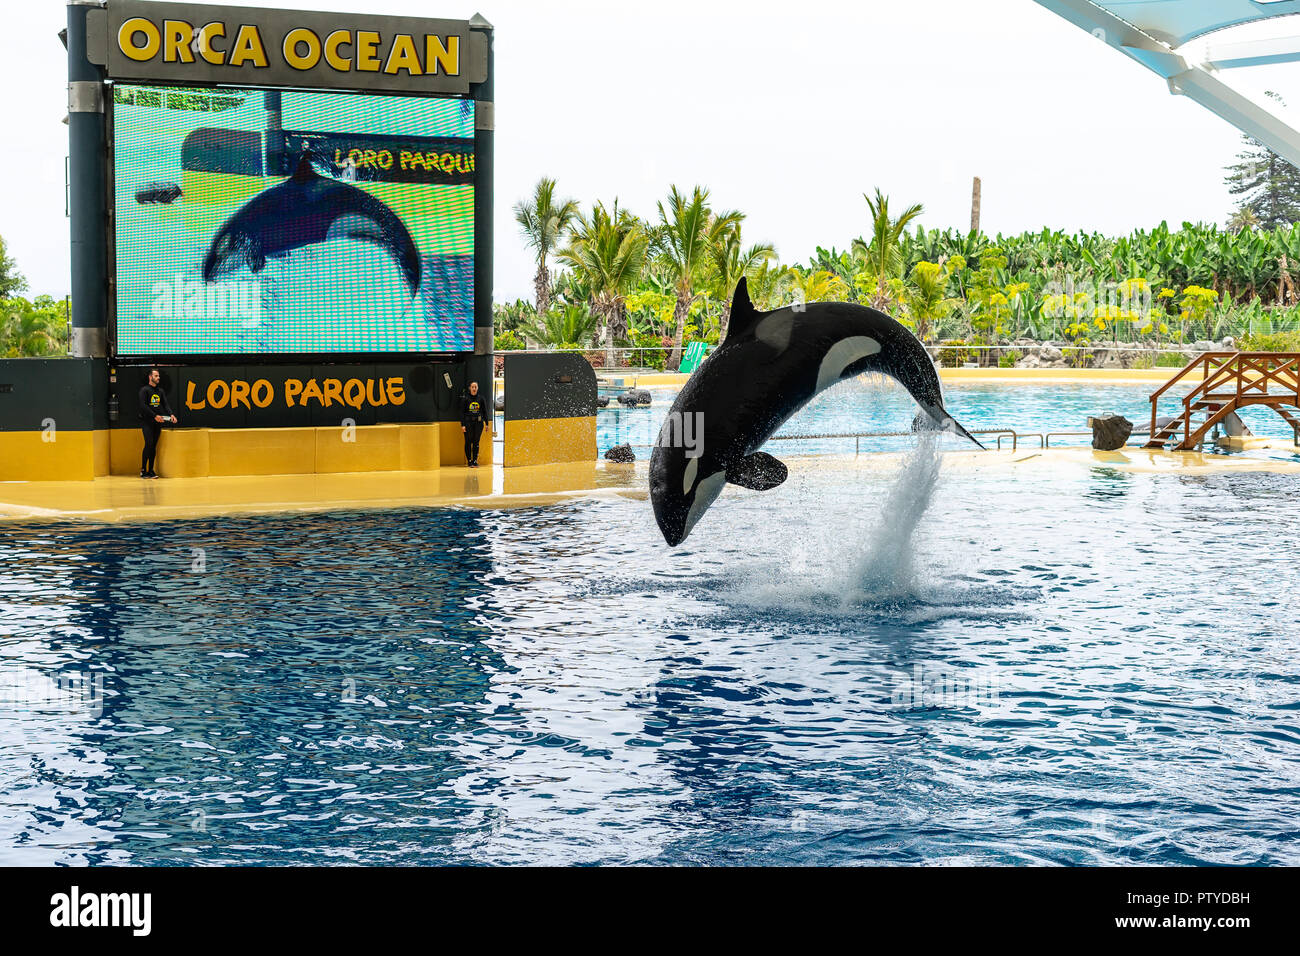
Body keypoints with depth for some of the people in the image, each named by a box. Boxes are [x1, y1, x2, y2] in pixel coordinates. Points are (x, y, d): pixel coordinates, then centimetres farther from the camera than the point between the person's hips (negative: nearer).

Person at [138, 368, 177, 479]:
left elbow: (165, 405, 10)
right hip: (147, 422, -5)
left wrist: (171, 415, -10)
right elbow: (143, 406, -12)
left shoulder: (161, 391, 16)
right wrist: (155, 416, -19)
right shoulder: (144, 390, -2)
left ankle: (151, 470, 8)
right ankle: (143, 470, -8)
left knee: (154, 446, 4)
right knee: (149, 444, -14)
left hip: (158, 423, 5)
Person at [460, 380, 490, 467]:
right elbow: (462, 412, -1)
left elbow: (485, 412, 10)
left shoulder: (481, 399, 6)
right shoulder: (465, 399, -1)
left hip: (478, 423, 2)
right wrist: (462, 425, -8)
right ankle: (469, 461, 8)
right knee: (468, 442, 1)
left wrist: (486, 423, 6)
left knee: (476, 442, 4)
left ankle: (475, 460, 10)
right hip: (468, 423, -2)